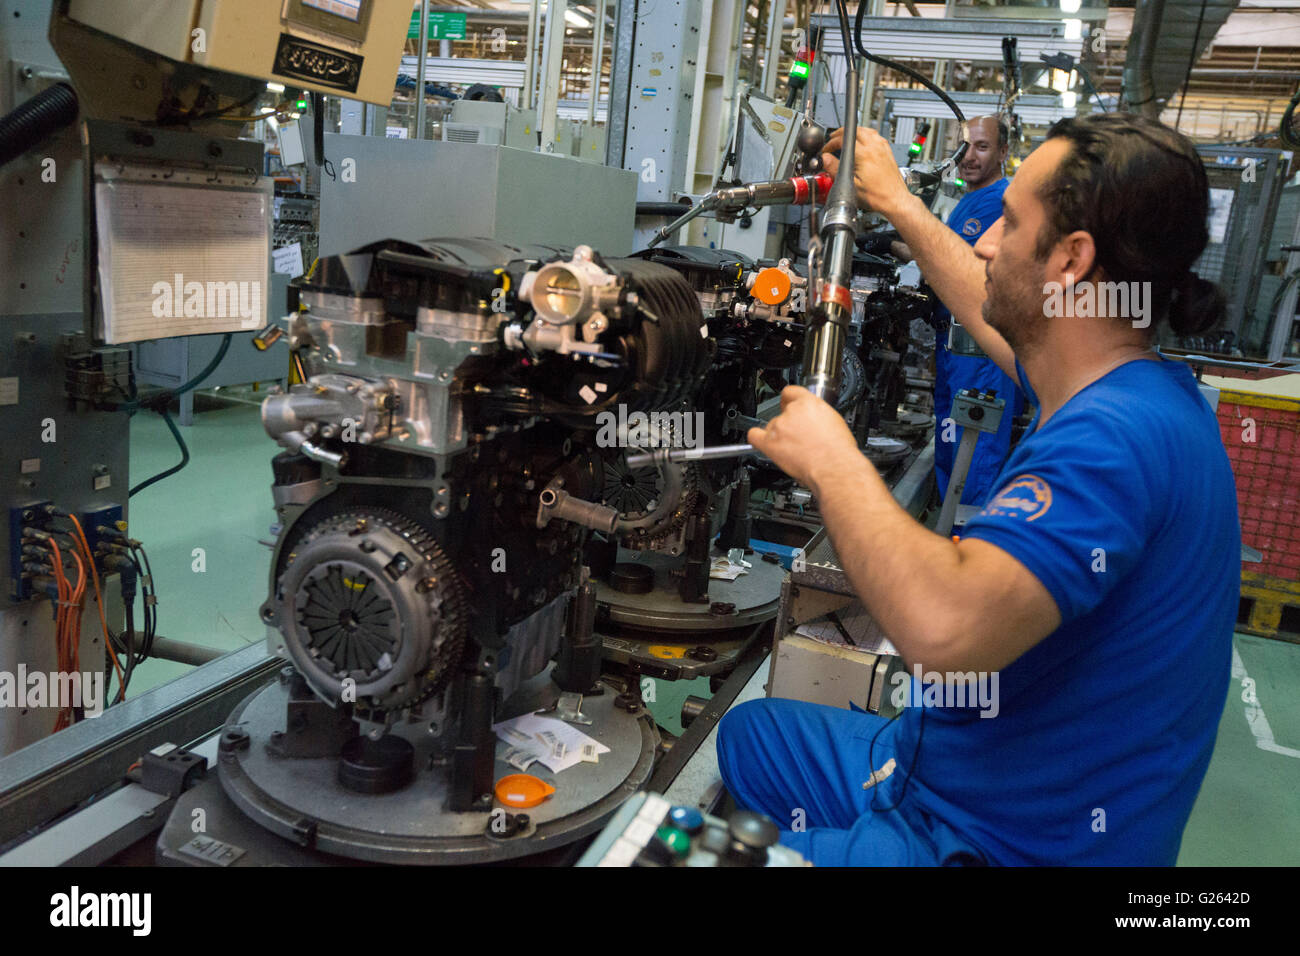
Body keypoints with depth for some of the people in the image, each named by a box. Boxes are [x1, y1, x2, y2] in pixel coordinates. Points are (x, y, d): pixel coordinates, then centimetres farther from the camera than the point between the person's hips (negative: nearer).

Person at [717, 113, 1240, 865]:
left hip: (996, 838, -9)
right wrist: (896, 202, 30)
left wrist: (832, 461, -29)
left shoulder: (1115, 439, -31)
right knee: (747, 733, 24)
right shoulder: (1130, 384, 1)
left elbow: (946, 629, -45)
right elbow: (992, 317, 22)